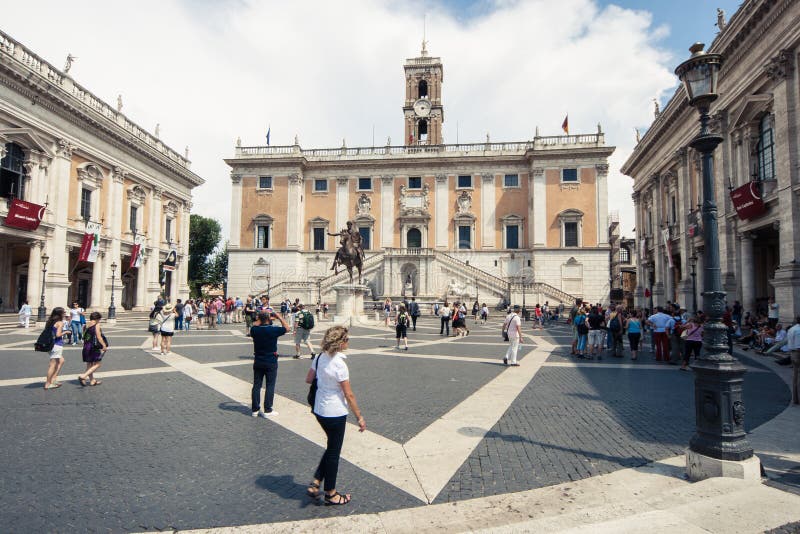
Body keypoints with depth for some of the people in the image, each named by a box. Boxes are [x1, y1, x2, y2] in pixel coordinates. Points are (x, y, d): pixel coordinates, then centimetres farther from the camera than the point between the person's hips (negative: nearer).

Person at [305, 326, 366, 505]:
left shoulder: (320, 357, -2)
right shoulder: (339, 364, -23)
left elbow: (308, 379, 9)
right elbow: (349, 395, -18)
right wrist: (359, 417, -10)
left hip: (319, 410, 7)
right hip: (335, 413, -7)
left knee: (332, 448, 24)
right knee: (334, 452, 10)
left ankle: (315, 484, 25)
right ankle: (330, 494, 26)